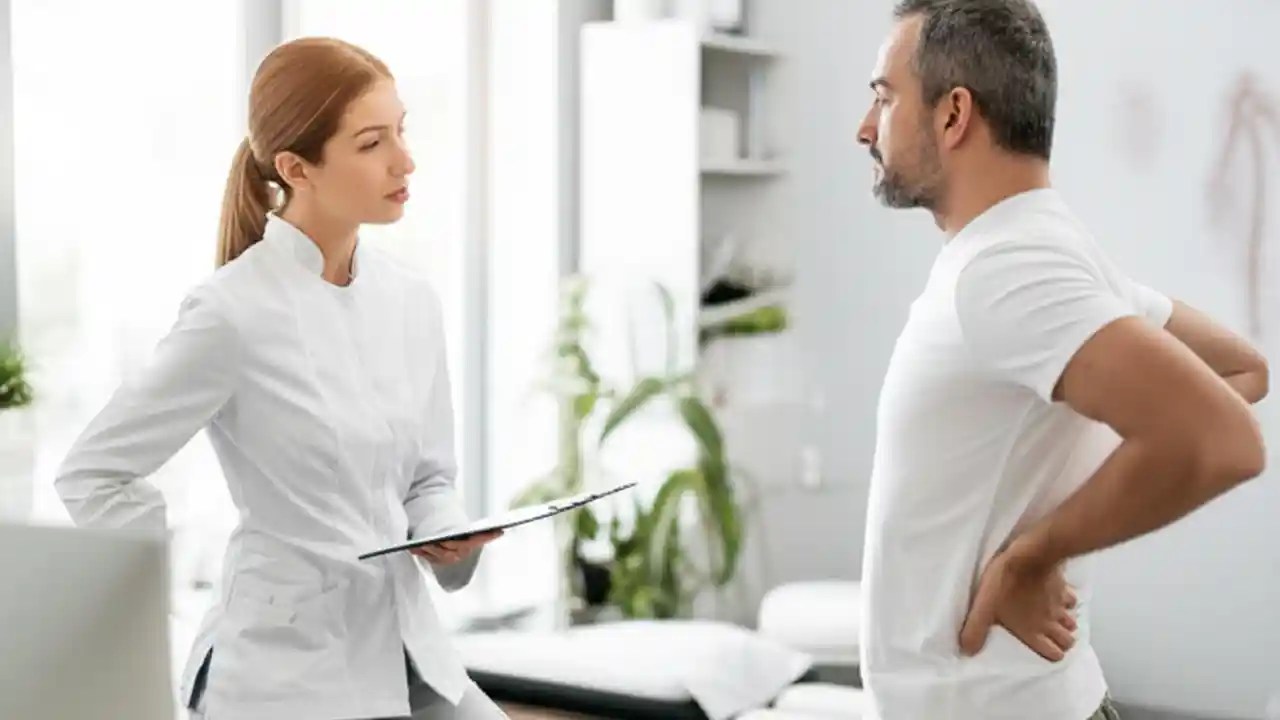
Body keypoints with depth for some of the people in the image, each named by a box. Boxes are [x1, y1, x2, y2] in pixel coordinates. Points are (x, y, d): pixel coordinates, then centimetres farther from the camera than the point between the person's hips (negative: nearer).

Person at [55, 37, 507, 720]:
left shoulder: (412, 302, 3)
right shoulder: (234, 313, -15)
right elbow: (92, 475, -9)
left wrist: (447, 536, -6)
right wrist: (201, 581, -6)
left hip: (409, 653, 6)